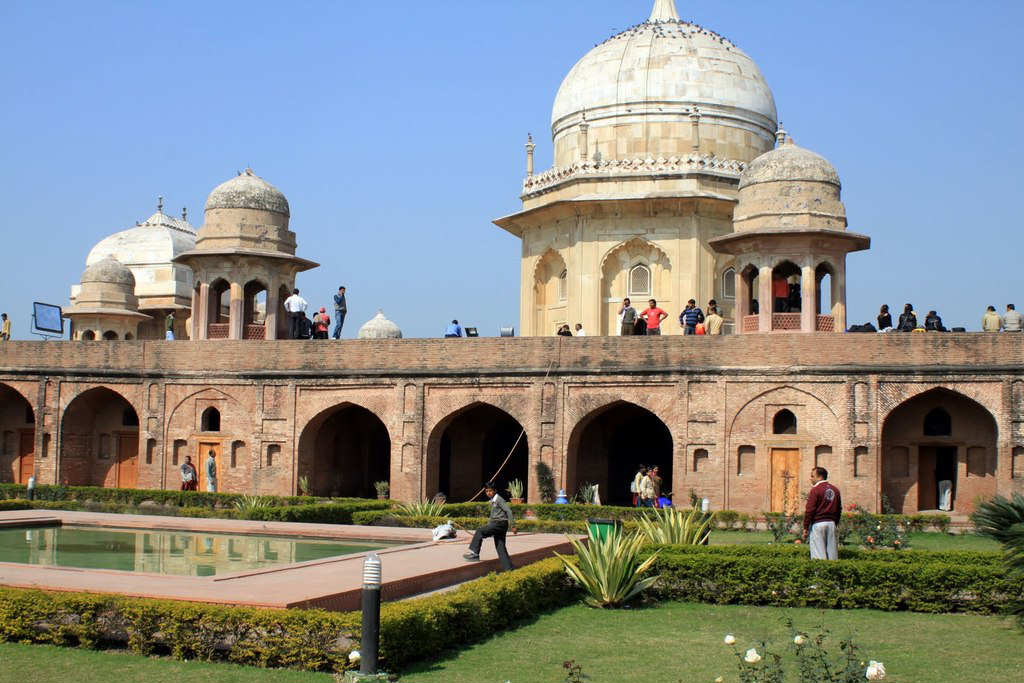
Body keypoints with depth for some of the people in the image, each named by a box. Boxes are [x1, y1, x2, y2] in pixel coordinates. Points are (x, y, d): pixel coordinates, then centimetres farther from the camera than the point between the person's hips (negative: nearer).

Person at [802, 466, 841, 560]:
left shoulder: (815, 490, -8)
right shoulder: (835, 490, 13)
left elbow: (809, 510, -11)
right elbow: (839, 510, 16)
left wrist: (805, 528, -8)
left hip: (818, 523, -6)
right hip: (831, 523, 6)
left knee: (819, 554, -5)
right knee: (832, 552, 8)